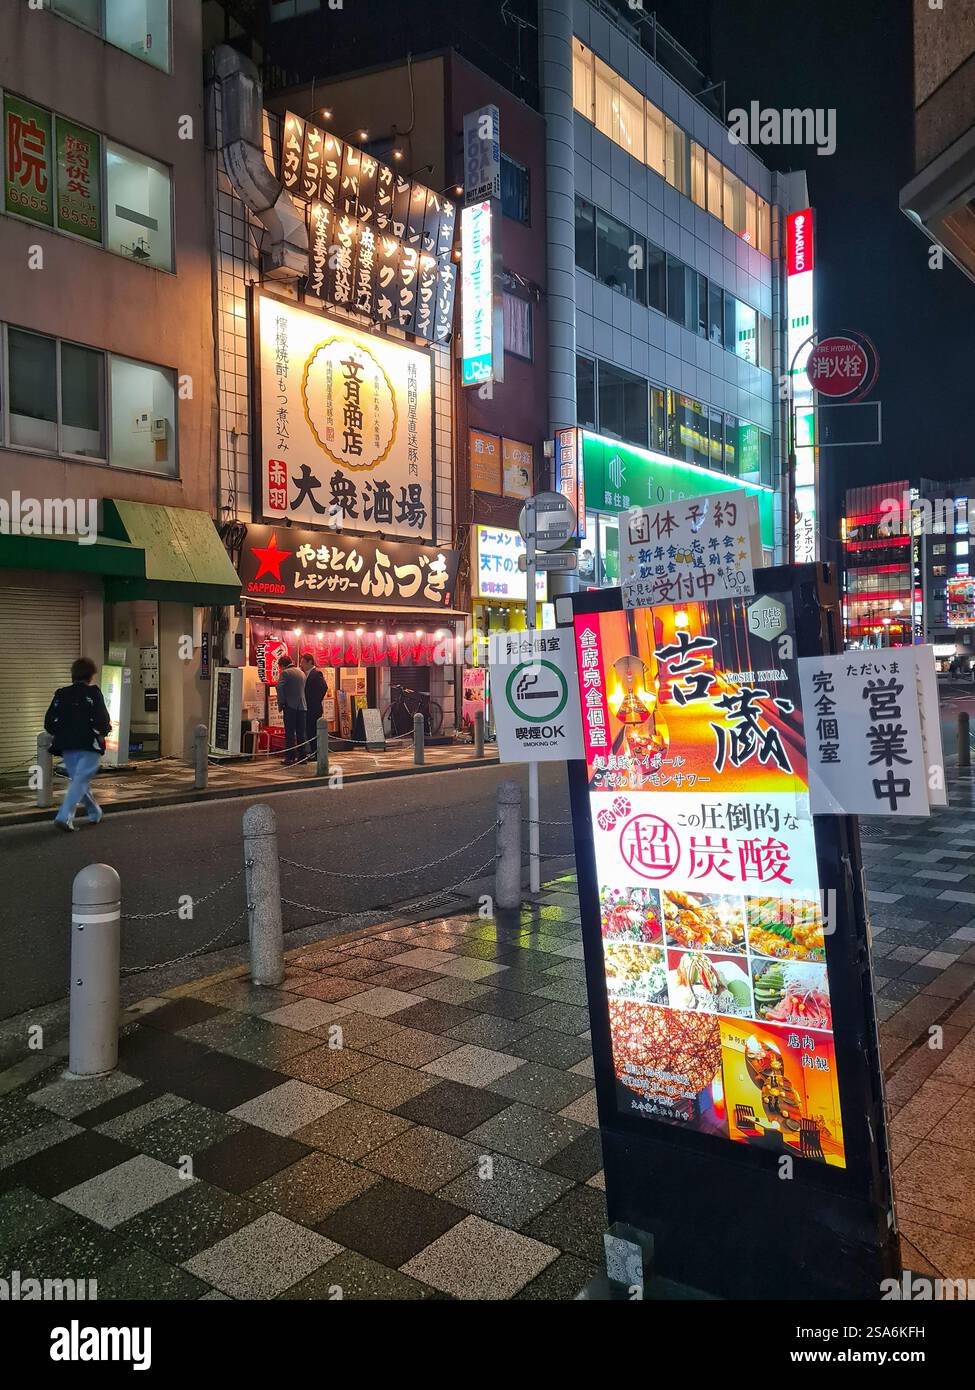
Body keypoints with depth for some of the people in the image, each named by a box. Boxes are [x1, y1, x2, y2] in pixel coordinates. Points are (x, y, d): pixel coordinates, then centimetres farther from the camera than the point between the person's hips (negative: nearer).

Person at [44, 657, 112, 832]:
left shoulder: (61, 694, 7)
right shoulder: (93, 693, -7)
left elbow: (49, 723, 5)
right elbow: (102, 721, -14)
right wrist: (106, 729, 8)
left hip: (67, 746, 5)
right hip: (89, 746, -5)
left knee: (79, 780, 18)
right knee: (80, 781, -5)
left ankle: (96, 814, 31)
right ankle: (64, 817, -18)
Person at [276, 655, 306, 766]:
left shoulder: (285, 673, -5)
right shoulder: (301, 673, 17)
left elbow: (280, 688, -14)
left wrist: (280, 704, -7)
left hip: (290, 706, -6)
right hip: (302, 706, 6)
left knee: (290, 733, -3)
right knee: (300, 733, 9)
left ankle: (290, 757, -5)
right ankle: (301, 756, 10)